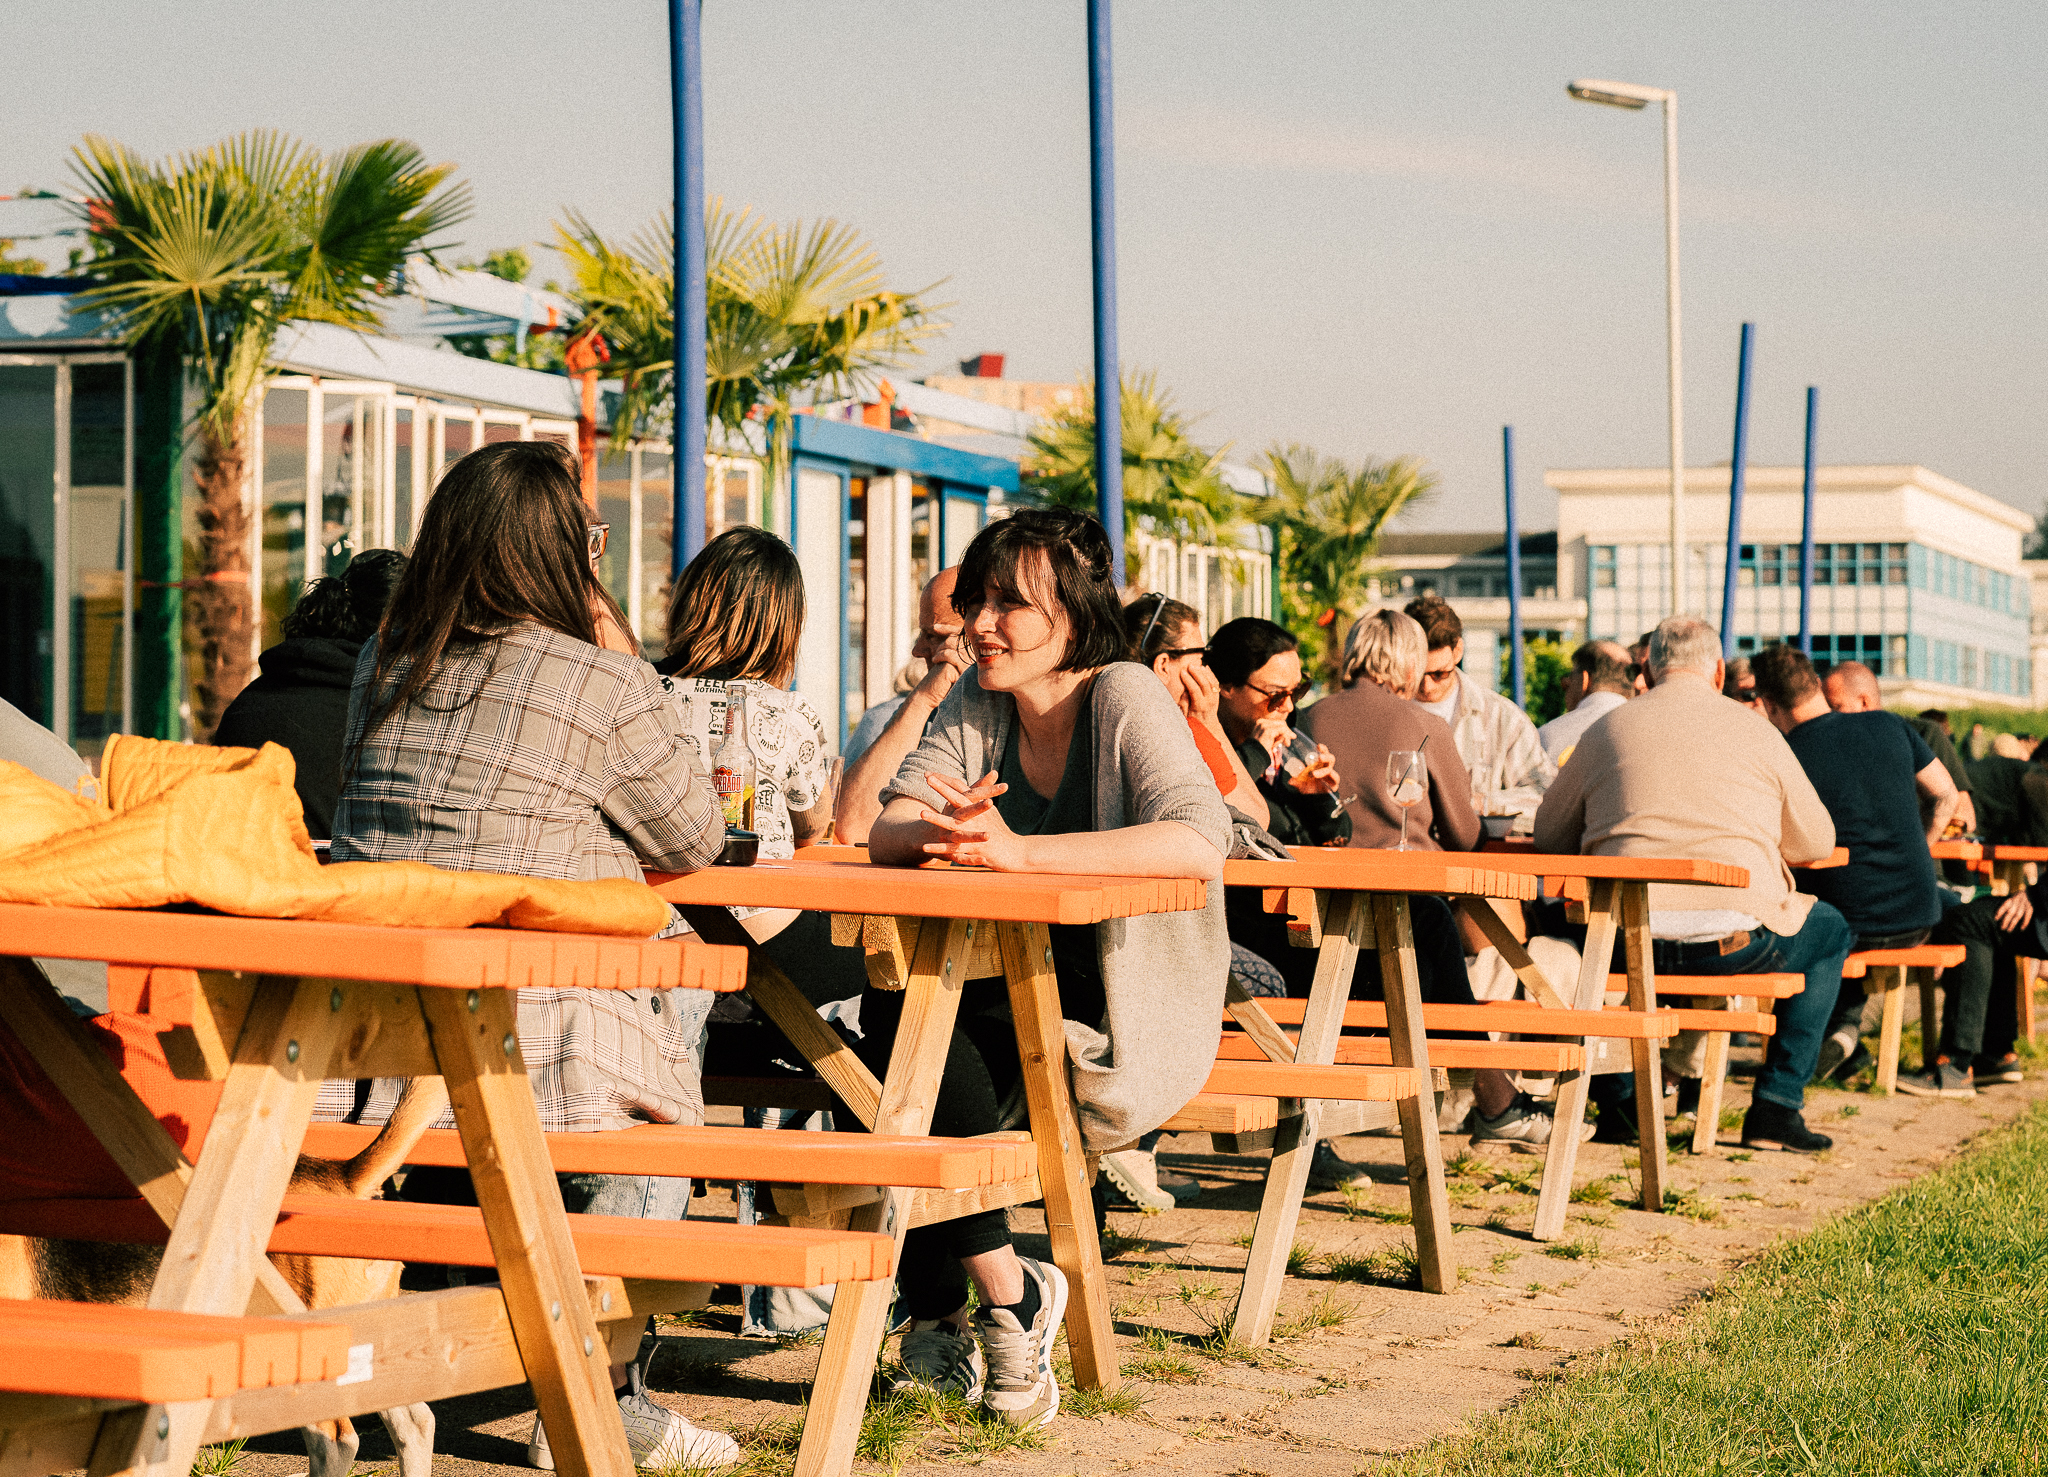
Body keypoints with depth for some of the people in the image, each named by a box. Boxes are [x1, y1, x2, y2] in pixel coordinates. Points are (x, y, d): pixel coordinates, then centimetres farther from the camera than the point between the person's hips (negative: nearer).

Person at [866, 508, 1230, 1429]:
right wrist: (944, 831, -29)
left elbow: (1201, 843, -29)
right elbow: (882, 833, -4)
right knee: (893, 1020, -24)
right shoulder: (977, 704, 6)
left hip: (1132, 1007, -6)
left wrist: (1016, 849, -34)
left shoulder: (1125, 699, -12)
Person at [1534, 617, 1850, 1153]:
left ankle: (1618, 1096, 33)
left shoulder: (1605, 730, 10)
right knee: (1831, 932, 26)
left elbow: (1548, 834, 20)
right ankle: (1775, 1106, 17)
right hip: (1735, 938, -2)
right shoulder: (1754, 731, 6)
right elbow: (1817, 842, 16)